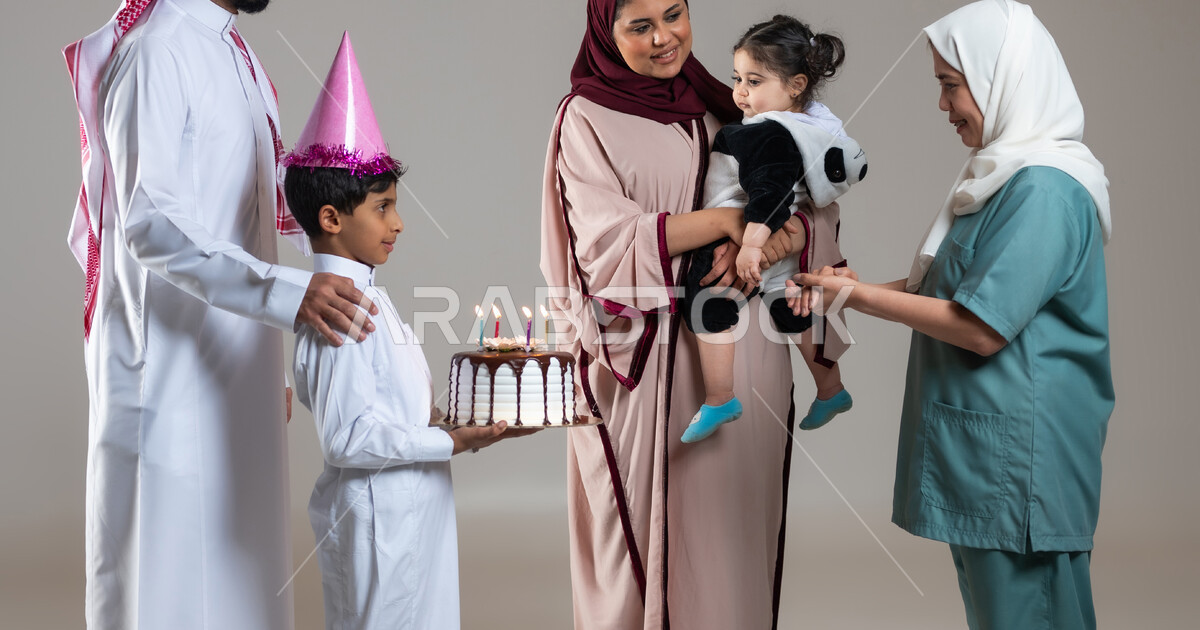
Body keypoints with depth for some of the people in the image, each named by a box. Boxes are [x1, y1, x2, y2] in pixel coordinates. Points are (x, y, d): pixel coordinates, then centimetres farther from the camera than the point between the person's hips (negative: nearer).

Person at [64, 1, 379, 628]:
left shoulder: (235, 53, 13)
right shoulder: (154, 54, -15)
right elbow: (151, 224, -26)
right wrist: (285, 292, -35)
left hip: (235, 369, 9)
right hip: (168, 369, -9)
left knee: (236, 564, 14)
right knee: (170, 576, -1)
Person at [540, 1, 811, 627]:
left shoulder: (720, 106, 13)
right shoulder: (586, 117, -1)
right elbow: (609, 242, -12)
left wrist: (789, 229, -13)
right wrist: (734, 216, -14)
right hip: (651, 355, -4)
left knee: (737, 523, 8)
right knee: (657, 534, -1)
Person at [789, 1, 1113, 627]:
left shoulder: (1044, 189, -20)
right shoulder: (1005, 175, 12)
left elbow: (981, 328, -22)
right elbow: (952, 287, 19)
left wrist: (860, 295, -12)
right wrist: (853, 287, 7)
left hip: (1018, 452, -10)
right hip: (978, 438, 10)